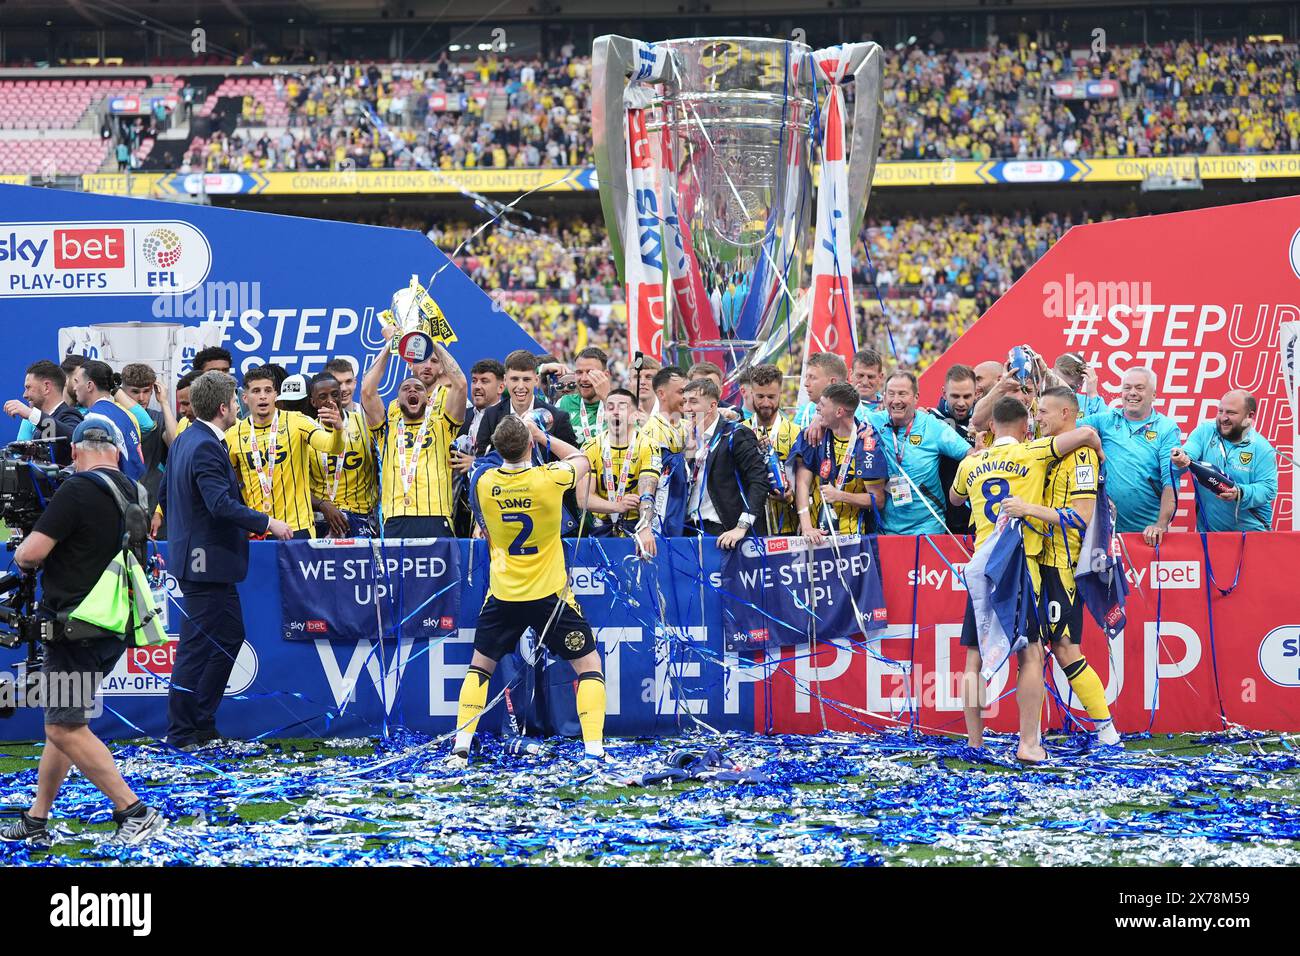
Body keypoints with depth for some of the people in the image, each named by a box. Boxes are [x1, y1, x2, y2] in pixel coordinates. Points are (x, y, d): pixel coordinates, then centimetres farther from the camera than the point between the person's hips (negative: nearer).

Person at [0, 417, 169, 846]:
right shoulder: (131, 492, 9)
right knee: (62, 723, 15)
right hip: (114, 627, 9)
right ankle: (35, 822, 19)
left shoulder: (77, 490, -15)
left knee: (65, 728, -6)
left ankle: (135, 811, -9)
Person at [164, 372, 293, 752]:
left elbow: (167, 495, 22)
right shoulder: (206, 447, -20)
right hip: (208, 561, -11)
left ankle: (202, 723, 20)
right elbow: (222, 504, -28)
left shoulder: (184, 440, 12)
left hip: (196, 557, 11)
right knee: (196, 645, -3)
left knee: (229, 636, 16)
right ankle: (180, 733, 3)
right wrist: (267, 523, -21)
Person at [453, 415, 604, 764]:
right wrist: (543, 436, 13)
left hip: (503, 592, 2)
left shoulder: (482, 482, -9)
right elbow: (580, 459, 6)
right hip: (550, 592, -2)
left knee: (480, 665, 19)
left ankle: (461, 747, 12)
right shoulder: (549, 478, -17)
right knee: (589, 664, 8)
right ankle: (594, 749, -3)